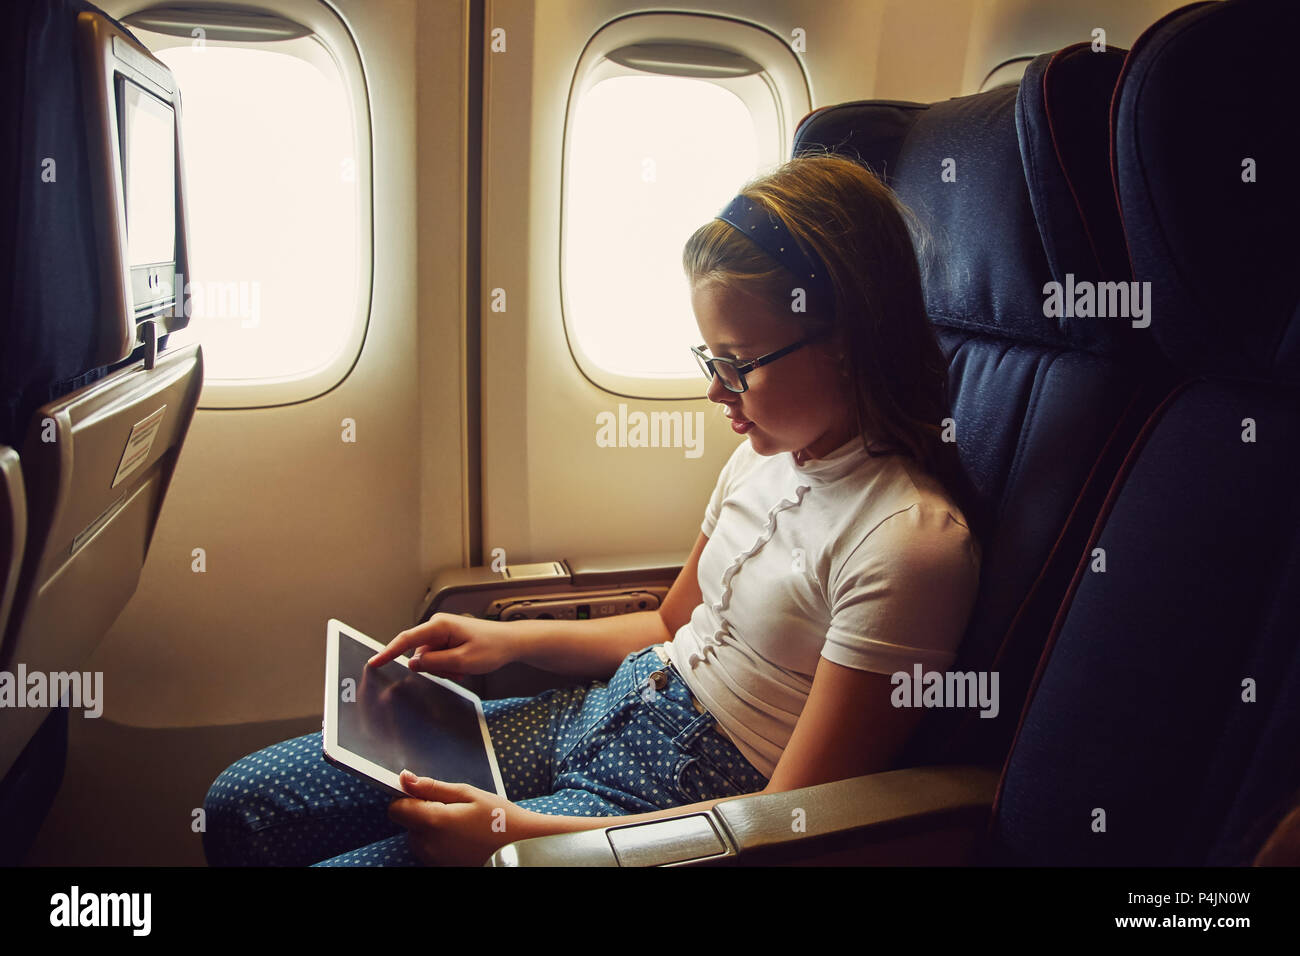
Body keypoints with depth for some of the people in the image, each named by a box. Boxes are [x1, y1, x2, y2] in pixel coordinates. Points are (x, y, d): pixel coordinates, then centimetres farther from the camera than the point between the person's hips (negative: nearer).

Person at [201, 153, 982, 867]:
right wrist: (509, 640, 4)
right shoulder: (766, 455, 3)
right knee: (244, 801, 5)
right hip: (594, 715, 7)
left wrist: (518, 833, -21)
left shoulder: (911, 540, -22)